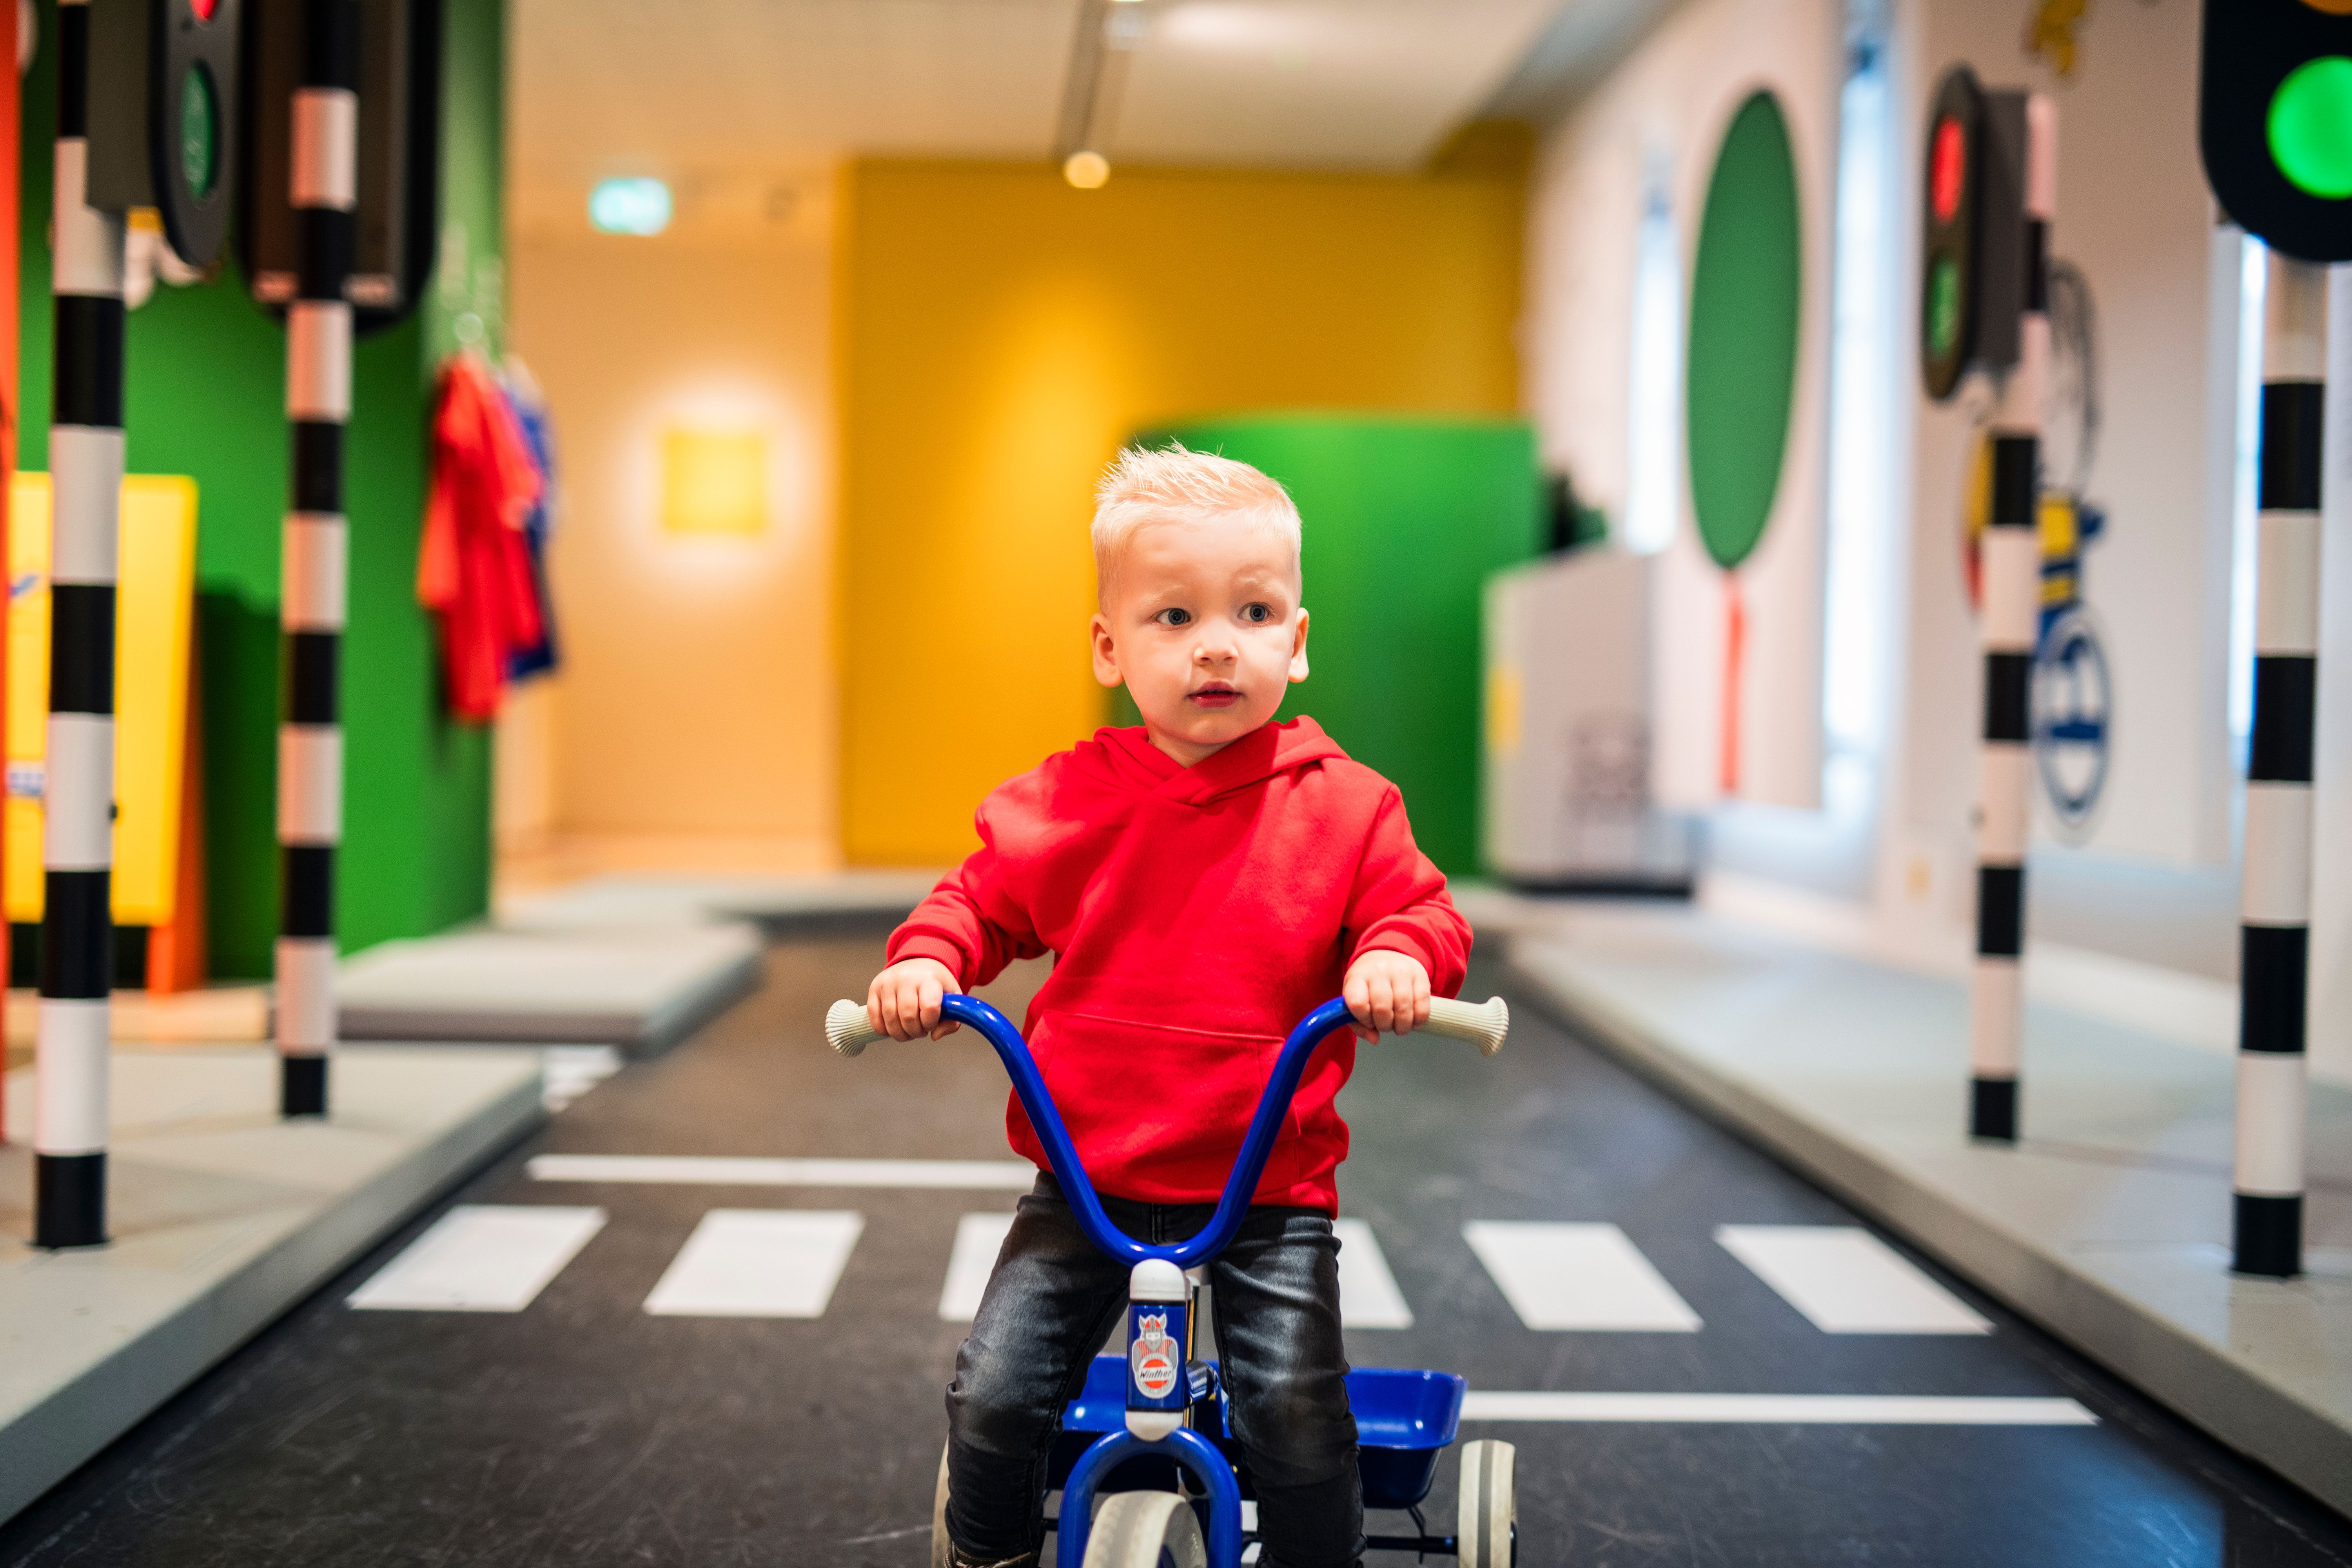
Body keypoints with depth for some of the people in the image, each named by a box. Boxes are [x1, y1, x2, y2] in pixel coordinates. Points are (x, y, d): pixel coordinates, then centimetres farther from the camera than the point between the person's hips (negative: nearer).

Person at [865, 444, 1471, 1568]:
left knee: (1296, 1414, -12)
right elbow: (981, 898, 10)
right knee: (994, 1398, -3)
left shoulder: (1343, 808, -2)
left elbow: (1419, 910, 0)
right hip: (1087, 1175, 1)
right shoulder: (1066, 803, 0)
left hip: (1268, 1183, -1)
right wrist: (927, 960, -10)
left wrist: (1397, 957, -23)